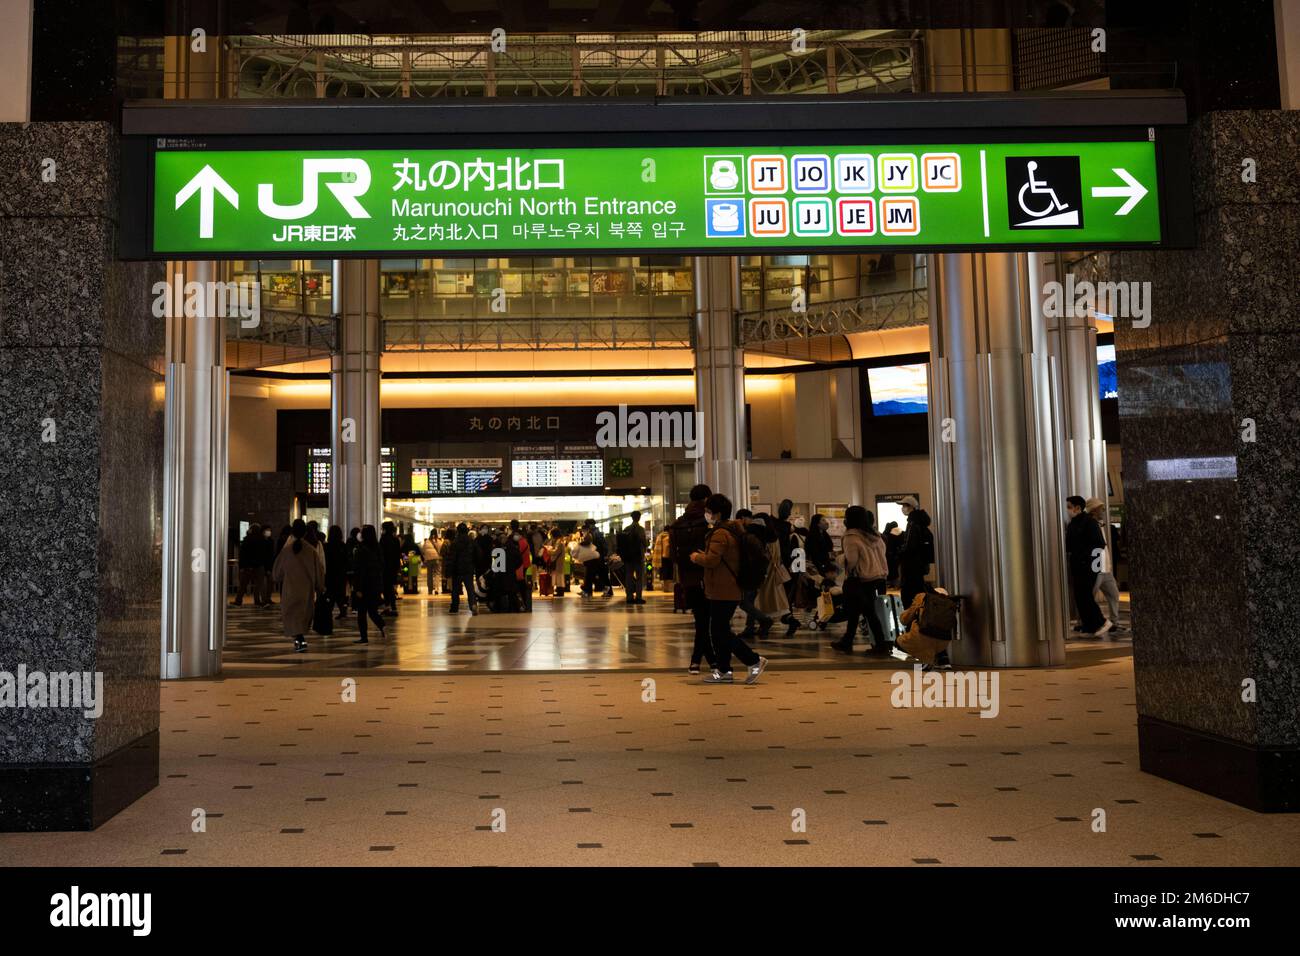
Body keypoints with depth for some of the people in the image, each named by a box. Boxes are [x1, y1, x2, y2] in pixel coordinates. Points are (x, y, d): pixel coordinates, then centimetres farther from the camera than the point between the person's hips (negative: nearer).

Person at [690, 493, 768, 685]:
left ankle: (755, 661, -4)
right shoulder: (732, 530, 16)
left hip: (722, 592, -10)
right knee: (720, 631, 14)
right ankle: (723, 671, 18)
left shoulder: (720, 534, -17)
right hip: (730, 590, 10)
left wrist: (696, 557, -7)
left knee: (720, 632, -6)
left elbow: (712, 560, -25)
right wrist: (703, 555, 12)